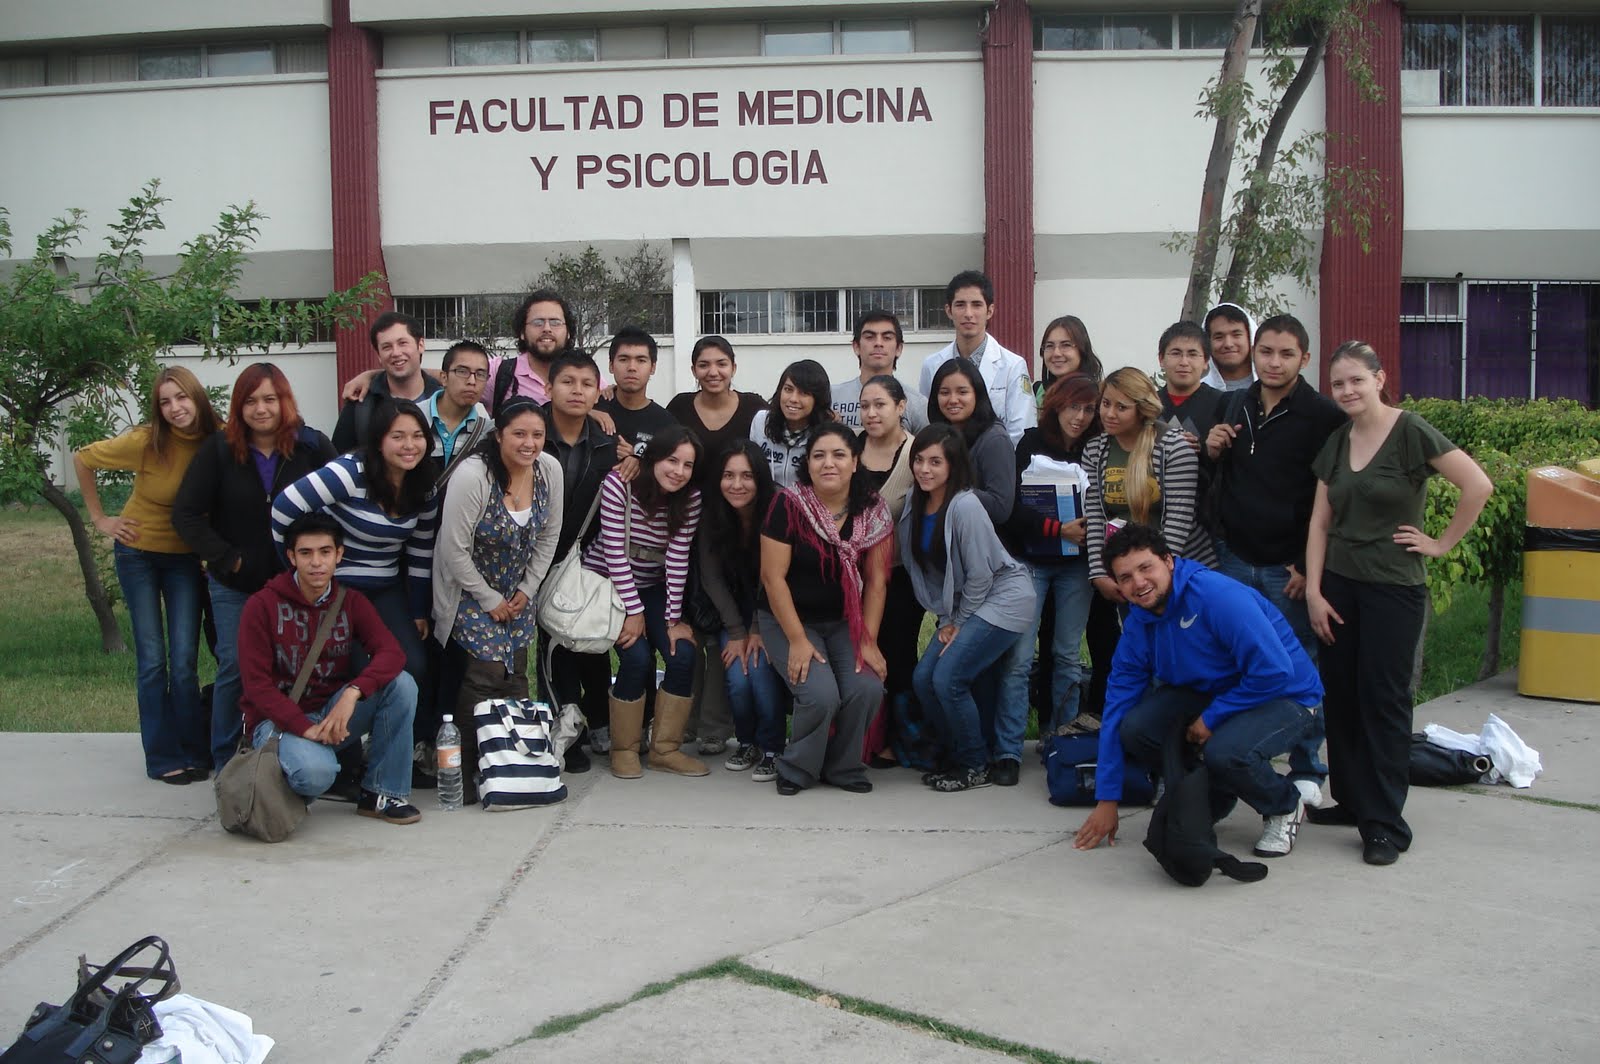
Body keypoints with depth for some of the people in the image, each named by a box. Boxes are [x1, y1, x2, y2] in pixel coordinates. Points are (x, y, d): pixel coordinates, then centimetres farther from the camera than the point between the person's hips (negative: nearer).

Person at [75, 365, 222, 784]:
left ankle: (194, 753, 10)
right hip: (139, 552, -1)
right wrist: (99, 519, -3)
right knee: (152, 661, 1)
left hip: (186, 557, 1)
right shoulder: (145, 442, -18)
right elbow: (82, 460, -4)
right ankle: (164, 758, 9)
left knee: (184, 662, -2)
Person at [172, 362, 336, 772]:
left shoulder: (313, 446, -2)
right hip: (235, 586, 0)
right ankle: (225, 764, 13)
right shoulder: (218, 450, -2)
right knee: (234, 668, -1)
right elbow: (186, 514, -2)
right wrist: (229, 560, -9)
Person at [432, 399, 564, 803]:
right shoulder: (472, 475, -23)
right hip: (470, 589, -5)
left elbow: (549, 536, 6)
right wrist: (490, 600, -13)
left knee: (515, 675, 2)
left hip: (519, 592, 6)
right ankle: (468, 771, -4)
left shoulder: (550, 470, -6)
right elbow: (455, 550, -19)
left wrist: (527, 590, 1)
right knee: (485, 672, -15)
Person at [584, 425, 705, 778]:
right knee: (637, 657, -21)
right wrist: (633, 611, -20)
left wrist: (672, 618, -16)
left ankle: (665, 748, 2)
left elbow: (678, 558, -13)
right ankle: (623, 750, -1)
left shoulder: (690, 498, -10)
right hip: (606, 581, -4)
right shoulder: (618, 484, -21)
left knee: (683, 654, -14)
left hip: (653, 587, 4)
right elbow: (615, 553, -21)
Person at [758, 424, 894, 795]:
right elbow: (773, 577, -14)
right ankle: (797, 770, 4)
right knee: (821, 694, -24)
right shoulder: (789, 505, -15)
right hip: (788, 619, -3)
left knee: (868, 689, -20)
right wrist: (798, 640, -16)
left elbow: (875, 581, -2)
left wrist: (868, 641, -8)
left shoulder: (873, 511, -4)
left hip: (844, 622, 3)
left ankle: (843, 767, 7)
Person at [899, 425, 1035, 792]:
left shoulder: (964, 506, -22)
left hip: (1003, 597, -8)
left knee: (948, 679, -16)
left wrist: (958, 623, -9)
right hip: (963, 605, 8)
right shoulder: (917, 505, 1)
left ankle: (976, 767, 2)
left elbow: (980, 574, -19)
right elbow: (924, 569, 7)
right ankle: (961, 755, 16)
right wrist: (947, 621, 2)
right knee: (923, 678, -2)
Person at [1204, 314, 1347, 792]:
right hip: (1234, 560, 5)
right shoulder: (1235, 405, 10)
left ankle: (1306, 774, 15)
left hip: (1289, 568, -5)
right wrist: (1212, 453, 0)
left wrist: (1308, 566, -11)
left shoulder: (1323, 416, -7)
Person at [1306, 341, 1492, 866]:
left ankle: (1385, 824, 3)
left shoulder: (1410, 431, -10)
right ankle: (1350, 799, 23)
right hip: (1339, 585, 6)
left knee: (1383, 700, -3)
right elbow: (1320, 522, 8)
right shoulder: (1335, 442, 9)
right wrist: (1314, 591, 2)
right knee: (1339, 697, 9)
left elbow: (1478, 486, -16)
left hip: (1393, 588, -6)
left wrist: (1443, 543, -10)